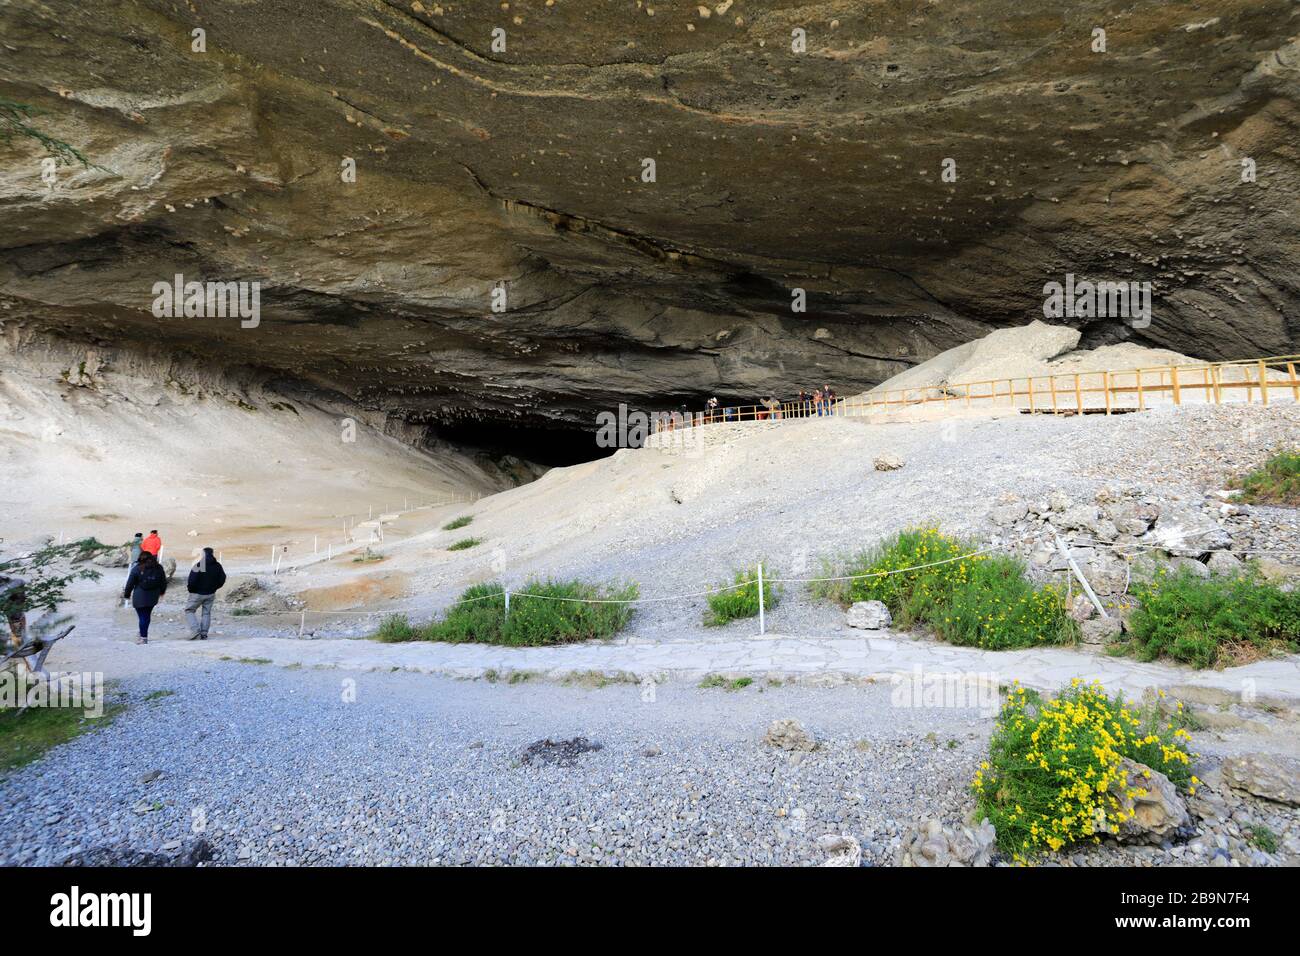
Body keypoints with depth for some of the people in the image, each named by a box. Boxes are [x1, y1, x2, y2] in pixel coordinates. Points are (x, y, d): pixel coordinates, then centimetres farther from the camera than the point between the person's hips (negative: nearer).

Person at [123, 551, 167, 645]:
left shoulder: (136, 569, -7)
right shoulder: (159, 568, 2)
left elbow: (130, 584, -2)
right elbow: (164, 582, 11)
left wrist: (126, 595, 12)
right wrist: (162, 591, 27)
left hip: (140, 598, -3)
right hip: (153, 597, 4)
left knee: (142, 617, 0)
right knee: (147, 615, 17)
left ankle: (144, 637, 2)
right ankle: (144, 633, 23)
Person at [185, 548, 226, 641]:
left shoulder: (198, 565, -17)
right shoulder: (217, 566, 0)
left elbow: (192, 581, -20)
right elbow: (222, 579, 6)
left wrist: (189, 588, -1)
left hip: (197, 594, -5)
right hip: (211, 594, 5)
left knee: (189, 611, 10)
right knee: (206, 613, 12)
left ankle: (195, 631, -5)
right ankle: (204, 634, 9)